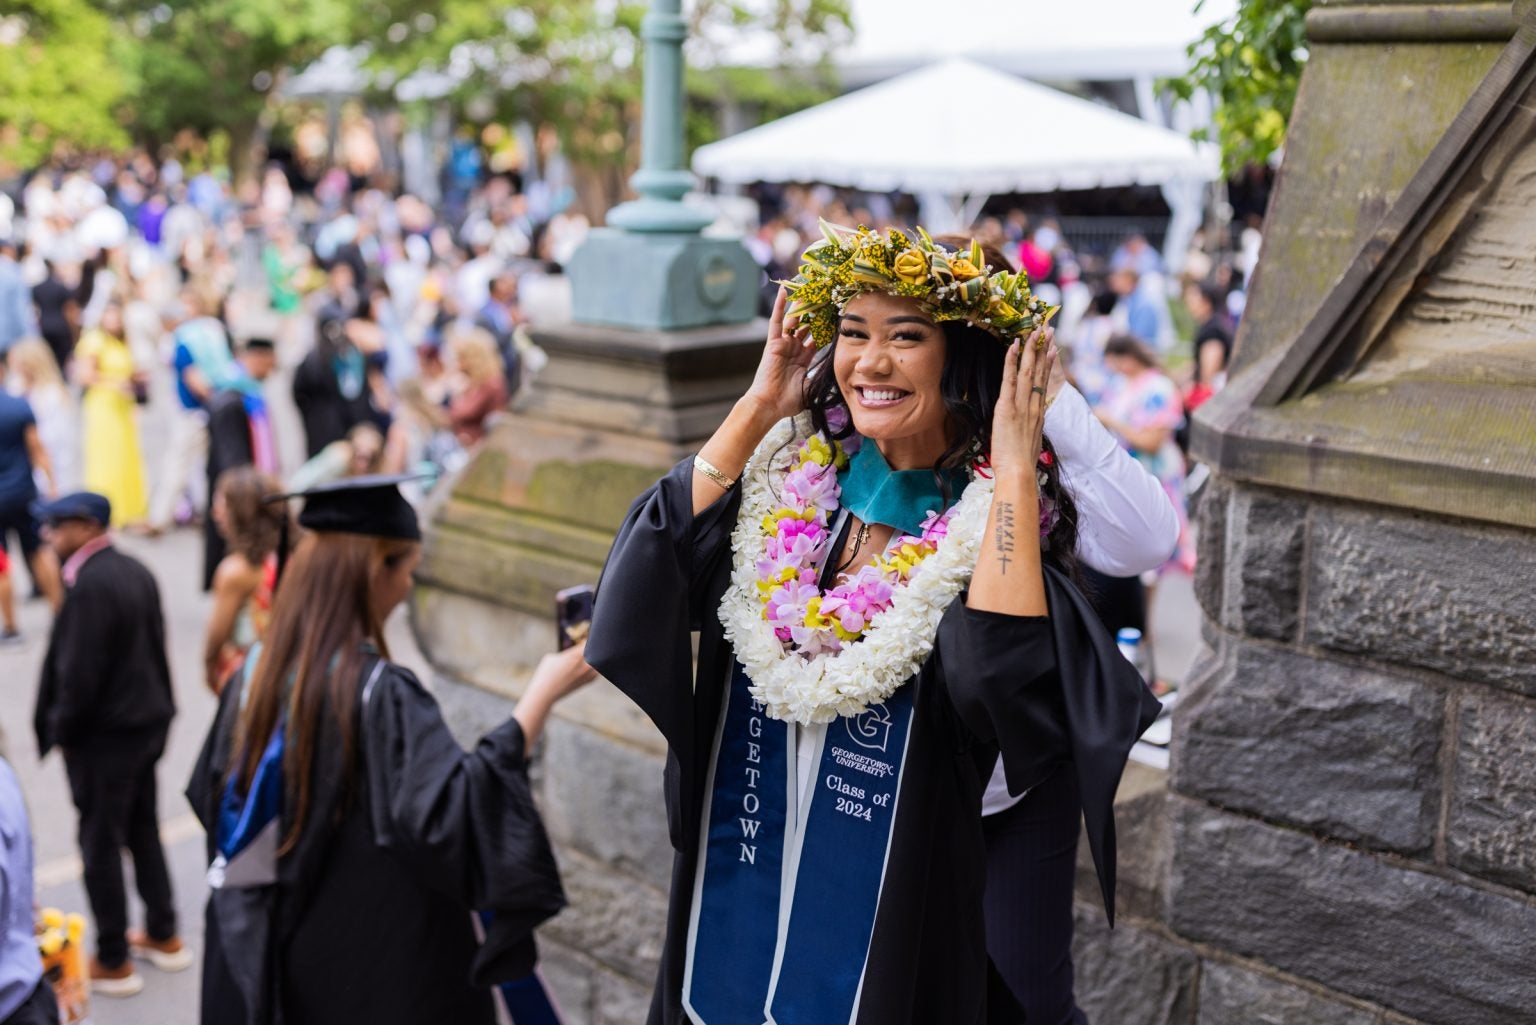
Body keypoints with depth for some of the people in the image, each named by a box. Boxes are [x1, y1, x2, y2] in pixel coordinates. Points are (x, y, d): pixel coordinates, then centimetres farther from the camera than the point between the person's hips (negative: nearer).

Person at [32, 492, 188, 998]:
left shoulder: (90, 585, -23)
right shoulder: (136, 571, 3)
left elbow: (79, 671, -22)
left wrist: (60, 728, -8)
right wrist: (154, 707, 16)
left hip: (103, 734, -8)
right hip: (146, 723, 9)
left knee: (100, 844, 5)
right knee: (143, 830, 20)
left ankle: (112, 961, 15)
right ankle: (163, 936, 32)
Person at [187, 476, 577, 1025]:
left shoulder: (257, 670, -1)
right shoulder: (382, 693, -24)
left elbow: (213, 795, 10)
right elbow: (455, 806, -33)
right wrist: (544, 693, -30)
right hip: (382, 967, -7)